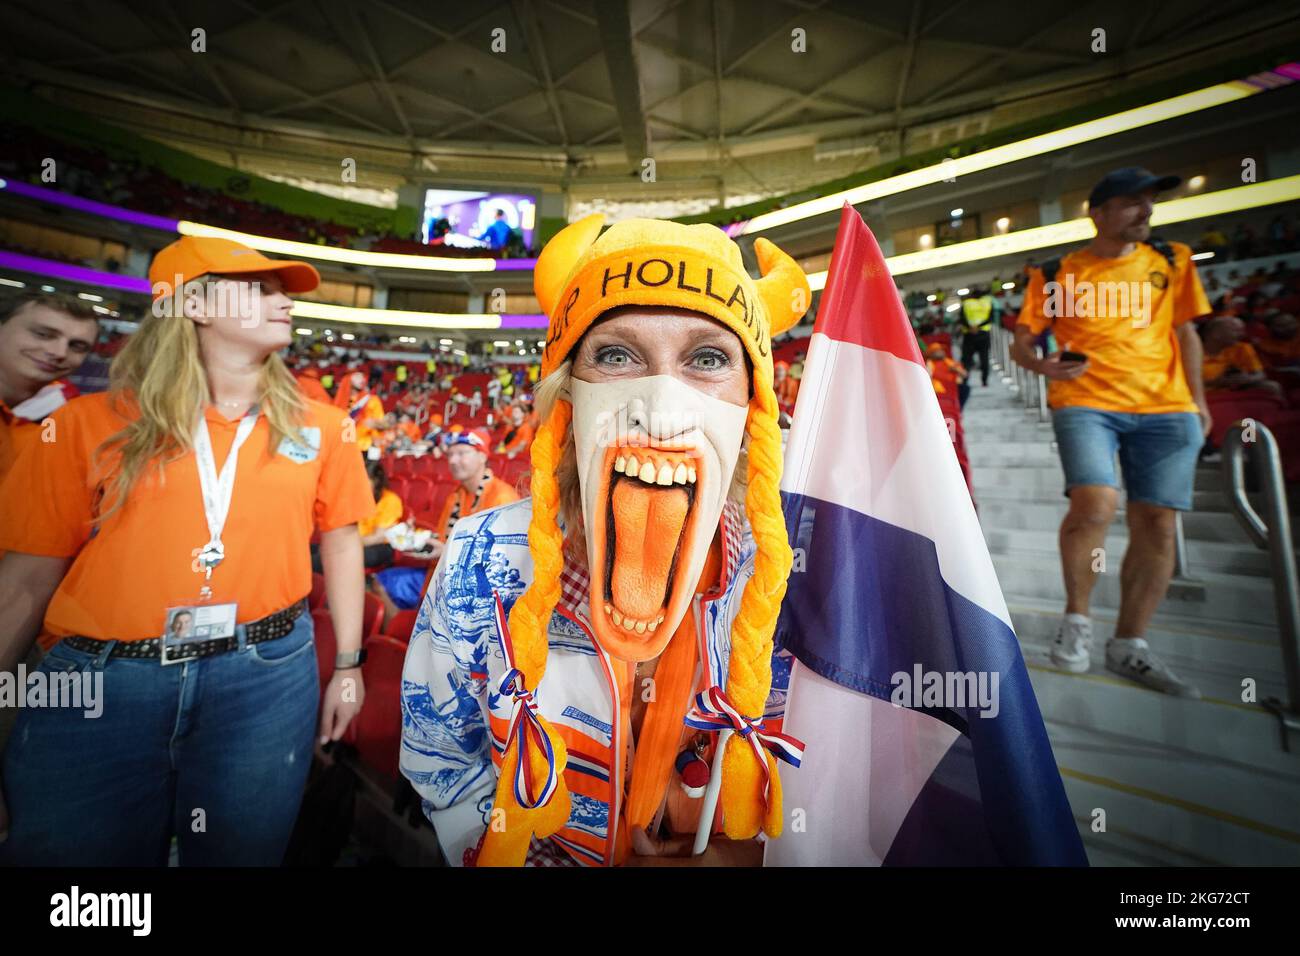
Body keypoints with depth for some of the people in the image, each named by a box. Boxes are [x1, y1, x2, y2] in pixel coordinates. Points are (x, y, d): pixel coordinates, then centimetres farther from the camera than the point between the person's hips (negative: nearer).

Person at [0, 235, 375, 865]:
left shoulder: (314, 424, 3)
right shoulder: (91, 423, 1)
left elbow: (340, 541, 7)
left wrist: (347, 664, 8)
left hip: (268, 675, 1)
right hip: (97, 680, 0)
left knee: (239, 851, 17)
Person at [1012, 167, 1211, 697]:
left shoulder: (1173, 260, 17)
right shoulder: (1056, 274, 7)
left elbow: (1186, 333, 19)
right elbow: (1021, 341, 4)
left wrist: (1197, 398, 11)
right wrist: (1041, 364, -18)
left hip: (1167, 410, 4)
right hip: (1085, 402, -4)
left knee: (1157, 526, 0)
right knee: (1095, 502, -25)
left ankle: (1129, 645, 14)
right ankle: (1076, 618, -2)